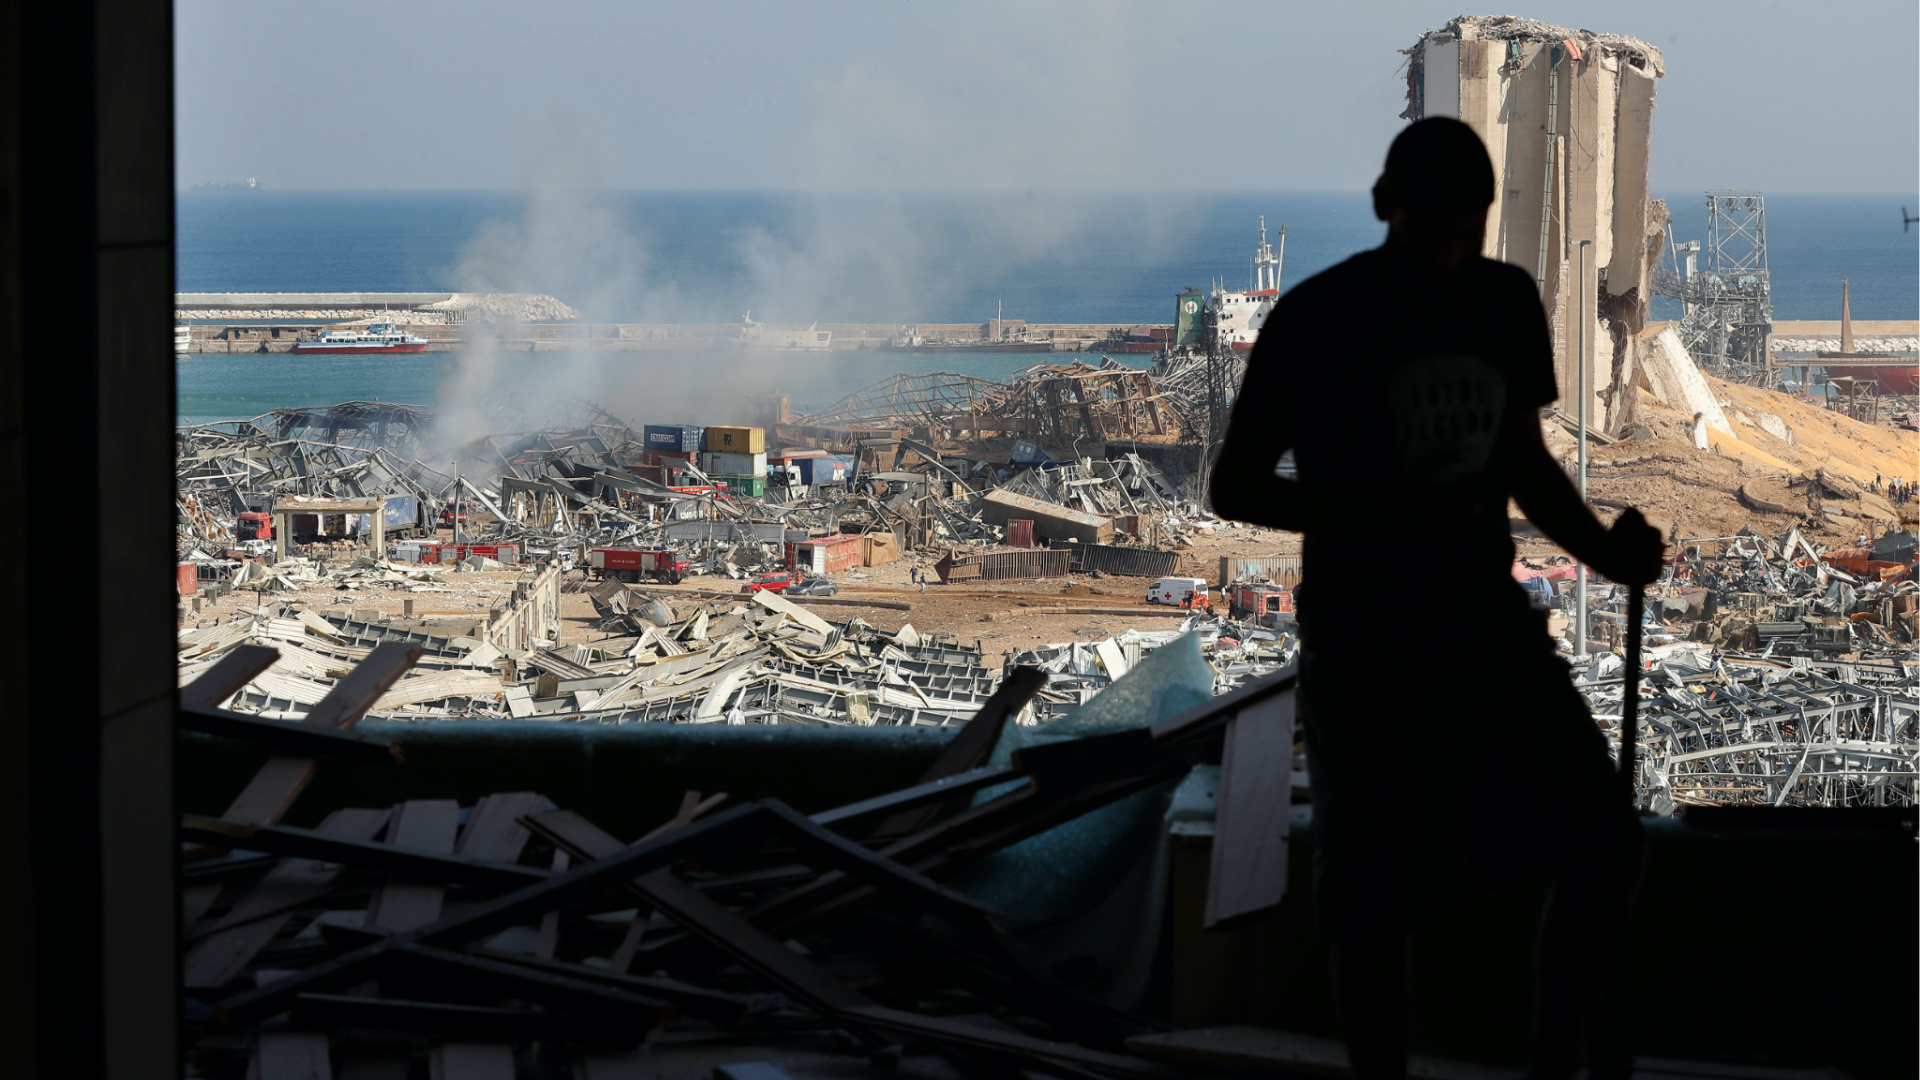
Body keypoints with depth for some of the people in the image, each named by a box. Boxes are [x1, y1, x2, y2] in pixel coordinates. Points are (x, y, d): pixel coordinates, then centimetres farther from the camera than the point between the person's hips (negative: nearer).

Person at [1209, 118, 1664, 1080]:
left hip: (1495, 634, 5)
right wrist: (1379, 513, -23)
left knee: (1605, 851, 0)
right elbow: (1232, 488, -8)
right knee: (1376, 915, -1)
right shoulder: (1318, 321, -11)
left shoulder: (1508, 302, 5)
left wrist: (1605, 550, -5)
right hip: (1367, 651, -5)